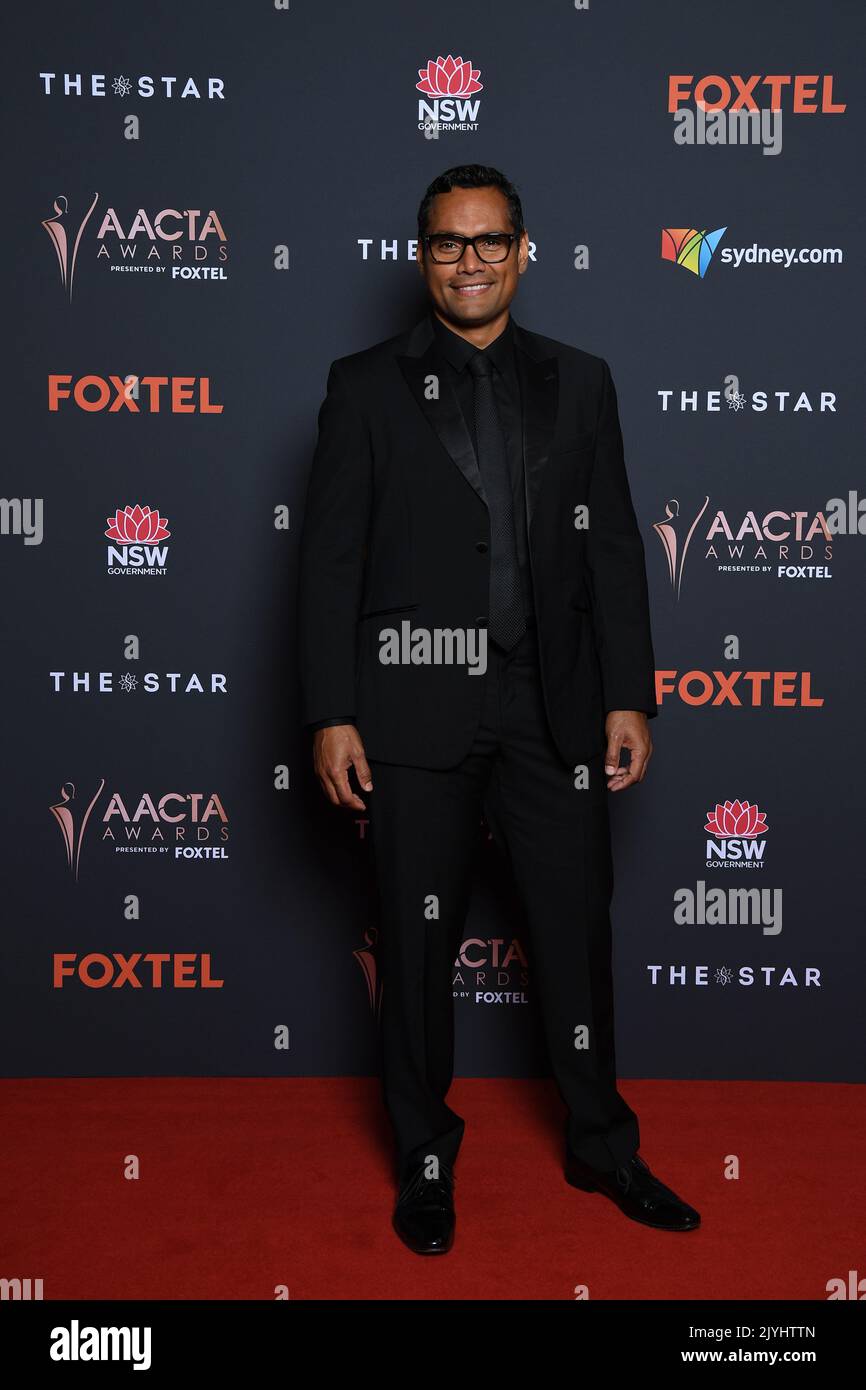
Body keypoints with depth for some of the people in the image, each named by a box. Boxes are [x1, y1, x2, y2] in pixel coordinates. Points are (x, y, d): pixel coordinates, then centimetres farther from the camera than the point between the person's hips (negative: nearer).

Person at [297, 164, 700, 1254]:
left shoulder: (579, 383, 10)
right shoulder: (366, 386, 3)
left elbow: (613, 550, 8)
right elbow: (329, 561, -1)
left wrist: (628, 696, 2)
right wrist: (331, 715, -7)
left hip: (553, 707, 2)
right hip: (417, 711, -2)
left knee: (577, 930, 11)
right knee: (417, 946, 9)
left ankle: (601, 1145, 33)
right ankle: (424, 1160, 29)